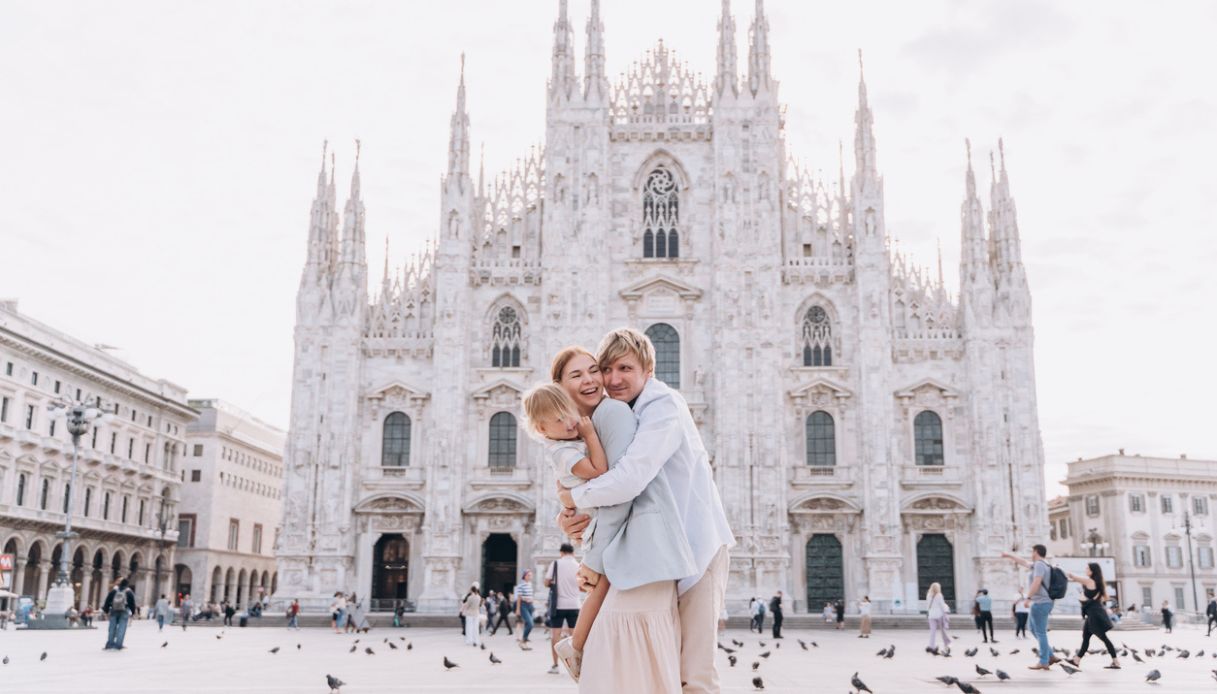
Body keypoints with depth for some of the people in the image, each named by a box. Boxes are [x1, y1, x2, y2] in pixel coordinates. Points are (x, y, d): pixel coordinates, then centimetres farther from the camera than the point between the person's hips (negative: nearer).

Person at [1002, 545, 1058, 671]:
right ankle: (1050, 656, 16)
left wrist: (1028, 597, -21)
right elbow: (1024, 562, 31)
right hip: (1042, 603, 10)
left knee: (1040, 633, -5)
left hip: (1040, 603, -10)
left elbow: (1036, 582, -23)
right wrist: (1009, 555, 40)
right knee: (1034, 630, 17)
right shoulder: (1038, 564, 16)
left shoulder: (1039, 564, -12)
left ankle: (1043, 662, -2)